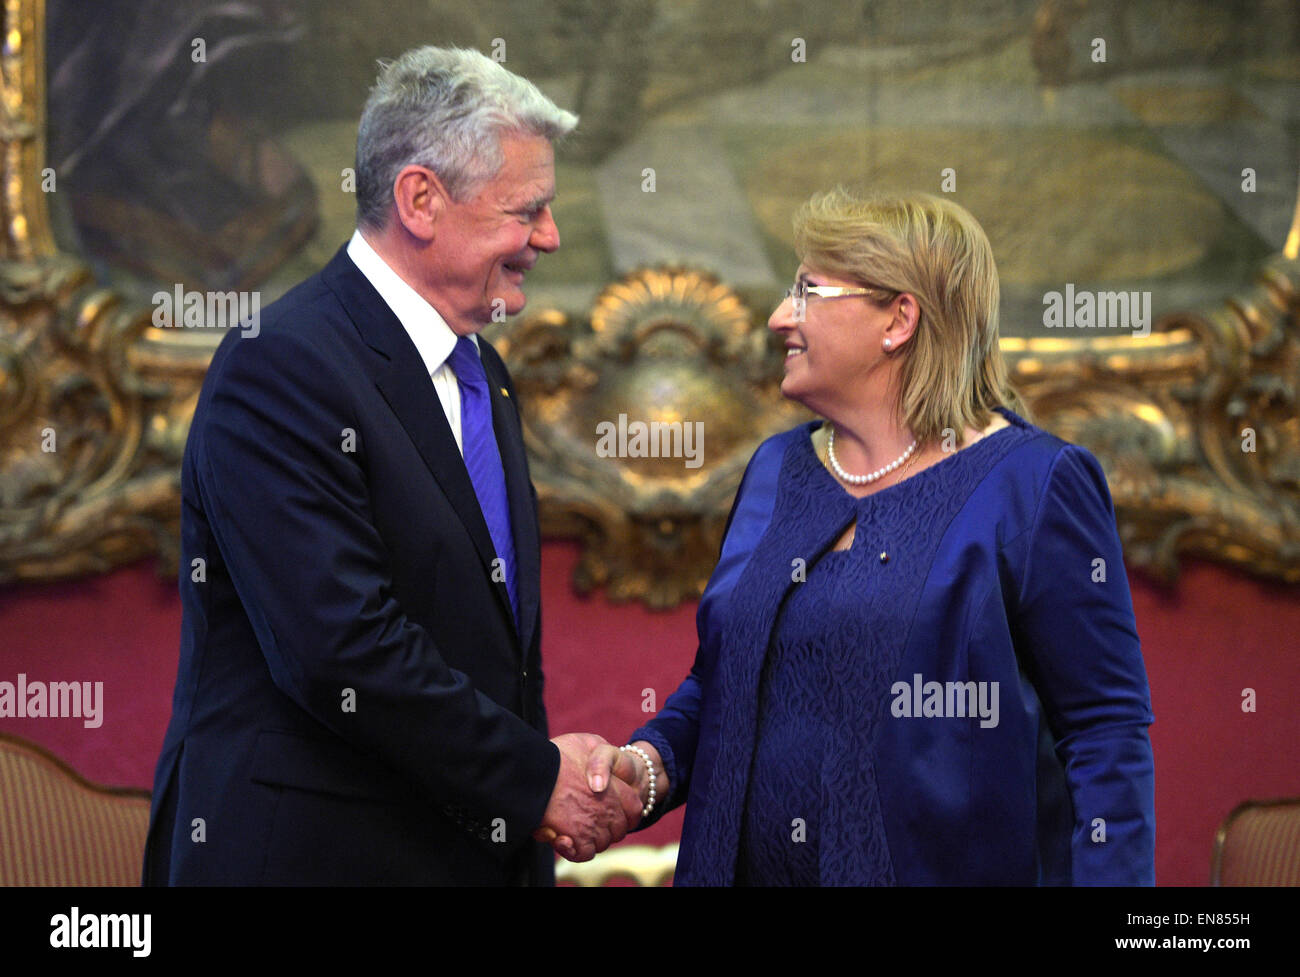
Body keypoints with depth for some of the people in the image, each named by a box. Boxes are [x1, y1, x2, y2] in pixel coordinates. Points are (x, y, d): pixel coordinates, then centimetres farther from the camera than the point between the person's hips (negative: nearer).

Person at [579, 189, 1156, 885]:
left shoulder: (1033, 485, -8)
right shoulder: (775, 471, 11)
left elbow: (1107, 729, -11)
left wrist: (1108, 876, -21)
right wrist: (652, 763, -1)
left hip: (949, 867, -6)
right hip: (752, 866, 6)